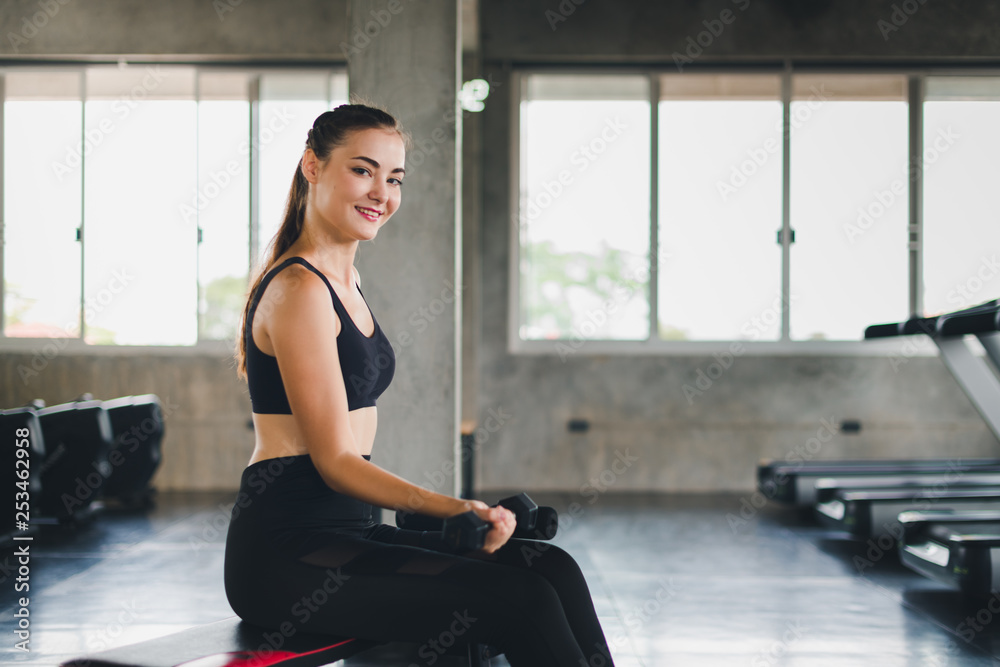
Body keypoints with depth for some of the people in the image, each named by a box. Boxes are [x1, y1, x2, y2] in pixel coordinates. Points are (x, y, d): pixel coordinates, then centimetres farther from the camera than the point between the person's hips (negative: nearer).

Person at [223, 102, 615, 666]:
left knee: (552, 569, -8)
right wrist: (451, 508, -27)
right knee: (522, 602, -22)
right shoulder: (299, 289, -12)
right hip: (285, 552, -9)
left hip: (344, 533, 9)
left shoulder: (345, 280, 17)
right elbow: (334, 461, -16)